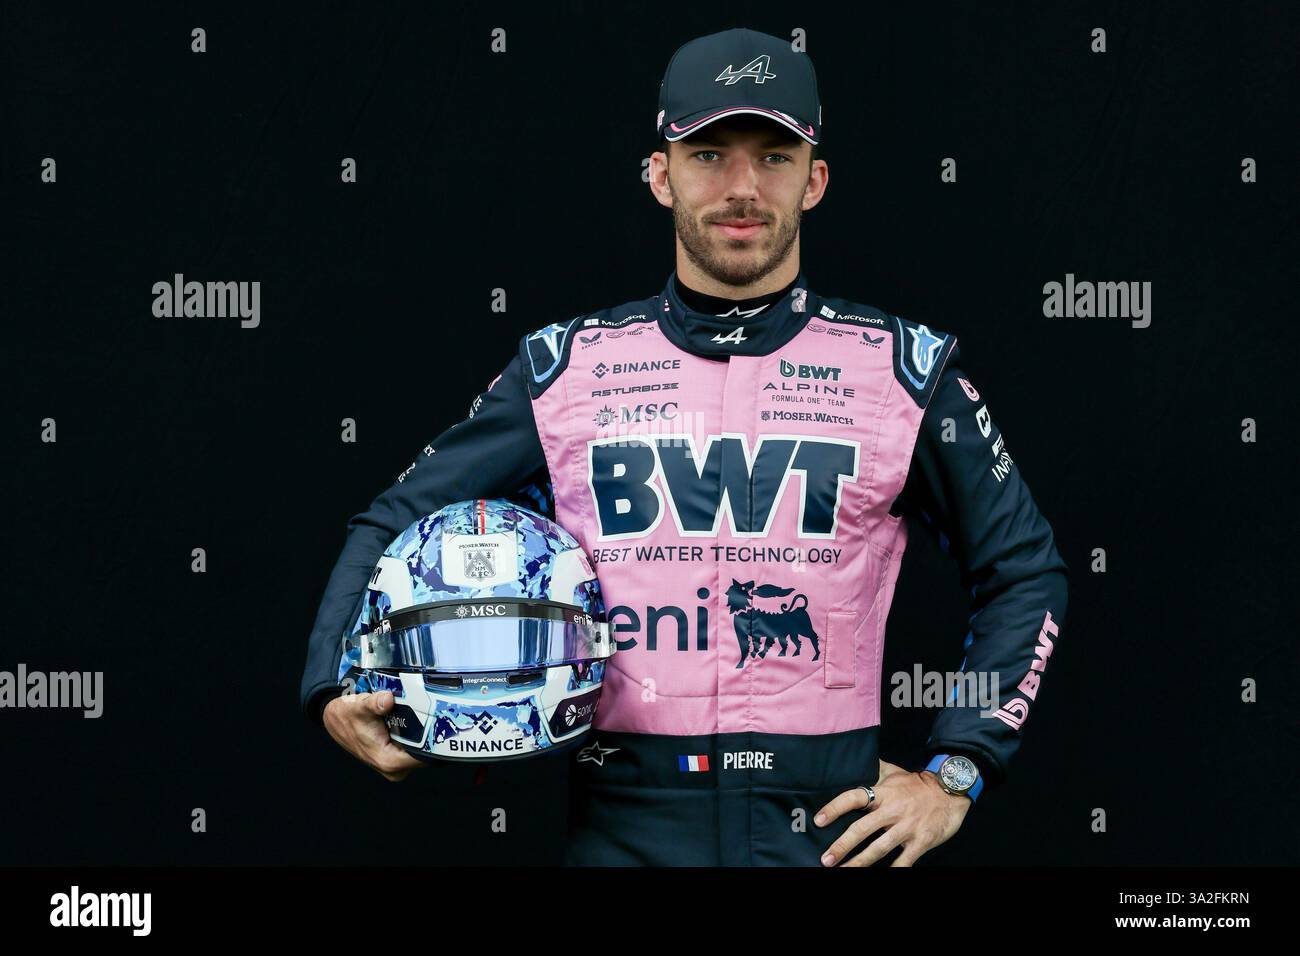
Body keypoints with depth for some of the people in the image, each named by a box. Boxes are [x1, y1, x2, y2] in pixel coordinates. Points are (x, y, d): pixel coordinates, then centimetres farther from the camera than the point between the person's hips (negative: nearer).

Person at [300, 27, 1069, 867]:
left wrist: (955, 775, 2)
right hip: (623, 827, 1)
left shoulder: (903, 369, 2)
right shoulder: (567, 367, 4)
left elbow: (1026, 572, 10)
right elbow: (397, 524, 11)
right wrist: (336, 692, -4)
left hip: (826, 828, 0)